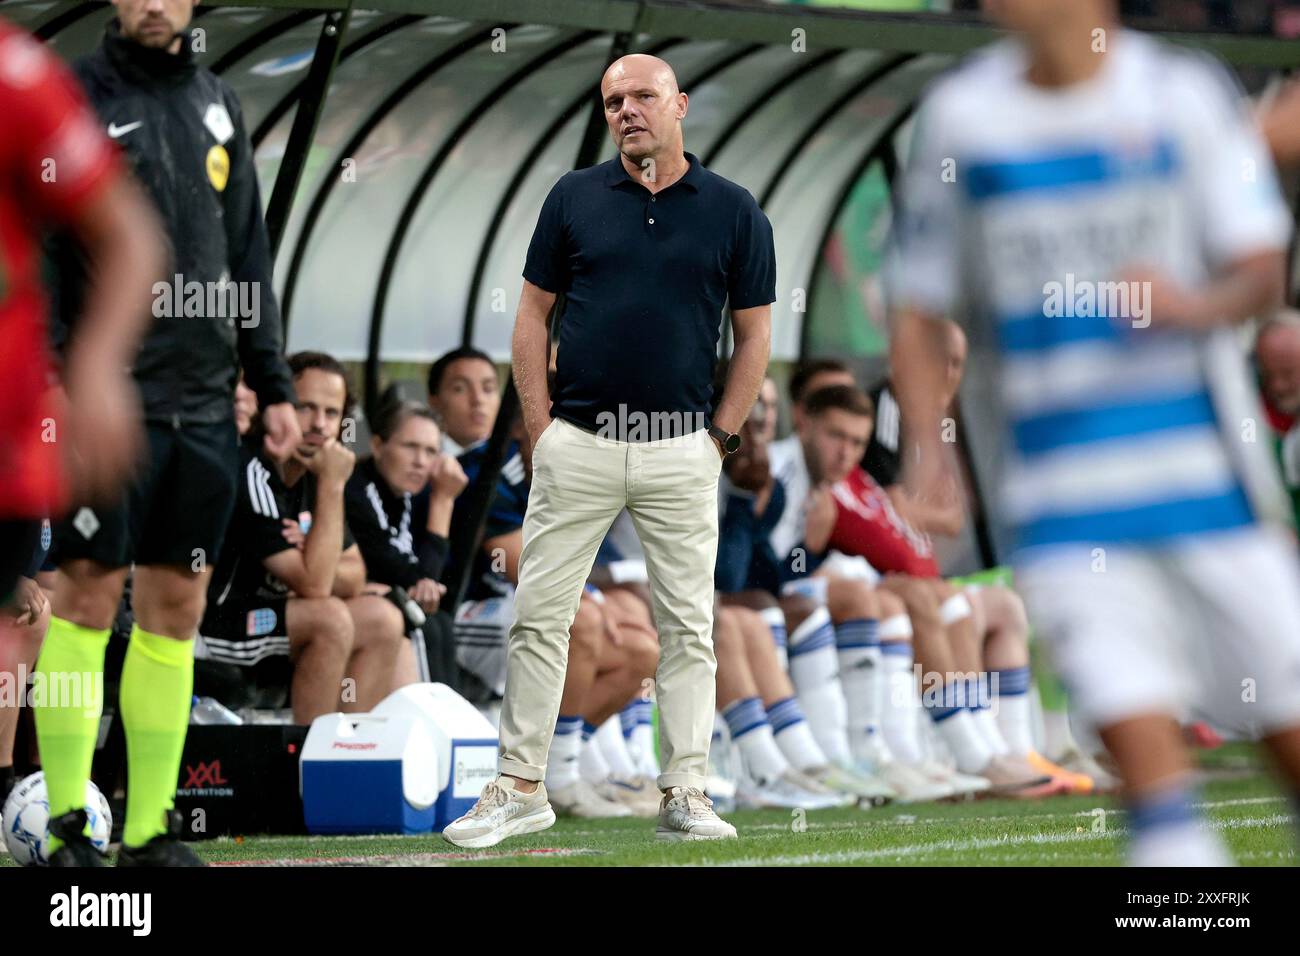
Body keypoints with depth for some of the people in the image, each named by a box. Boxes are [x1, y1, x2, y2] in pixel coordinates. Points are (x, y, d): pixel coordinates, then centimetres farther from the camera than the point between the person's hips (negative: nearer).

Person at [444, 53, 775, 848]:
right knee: (539, 616, 0)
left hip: (681, 449, -1)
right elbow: (533, 314, 9)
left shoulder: (733, 211, 2)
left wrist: (721, 437, 1)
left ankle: (686, 794, 8)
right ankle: (521, 788, 8)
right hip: (578, 444, 1)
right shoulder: (575, 200, 5)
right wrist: (540, 428, 1)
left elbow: (754, 334, 7)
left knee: (688, 626, 3)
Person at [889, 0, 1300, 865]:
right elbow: (919, 313, 11)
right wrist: (927, 447, -3)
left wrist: (1197, 304, -25)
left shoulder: (1186, 94, 1)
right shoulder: (961, 114, 6)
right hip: (1062, 501, 0)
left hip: (1205, 470, 0)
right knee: (1134, 724, -15)